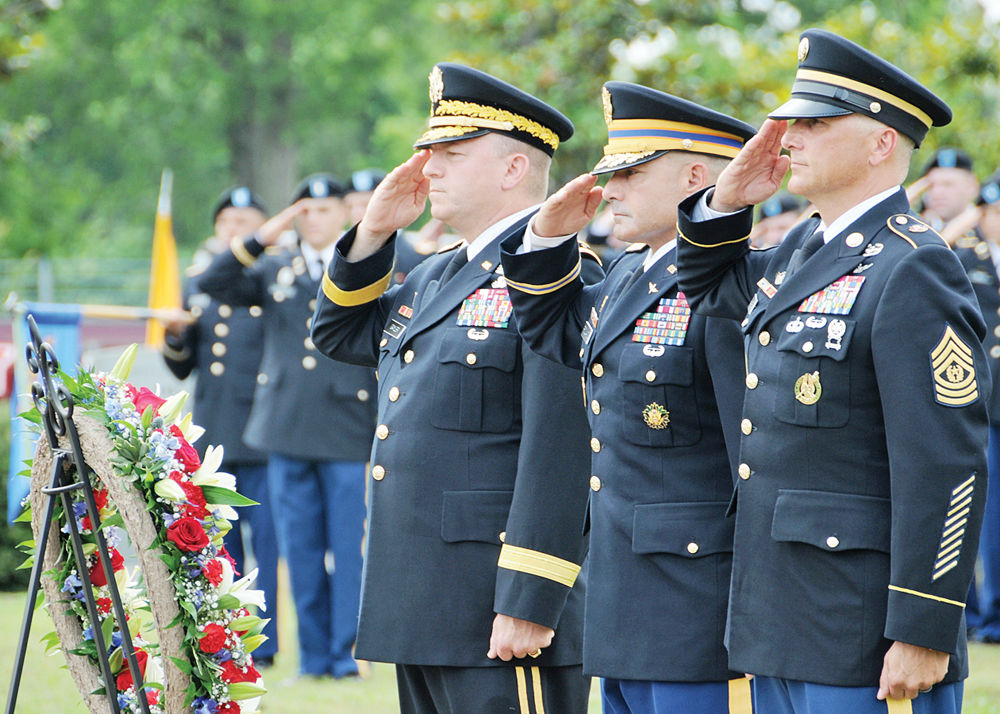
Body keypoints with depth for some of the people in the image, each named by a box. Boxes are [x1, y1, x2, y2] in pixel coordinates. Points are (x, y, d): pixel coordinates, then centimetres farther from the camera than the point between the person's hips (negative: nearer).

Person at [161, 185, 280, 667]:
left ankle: (263, 648, -1)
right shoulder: (198, 281, 17)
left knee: (266, 540, -6)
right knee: (218, 542, 7)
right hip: (210, 436, 5)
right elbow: (183, 368, 20)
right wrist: (174, 337, -1)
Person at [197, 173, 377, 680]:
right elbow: (214, 284, 1)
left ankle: (345, 654, 3)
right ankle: (313, 657, 14)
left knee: (349, 551, -3)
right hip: (286, 429, 3)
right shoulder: (275, 269, 12)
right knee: (300, 552, 6)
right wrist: (263, 237, -5)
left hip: (348, 431, -3)